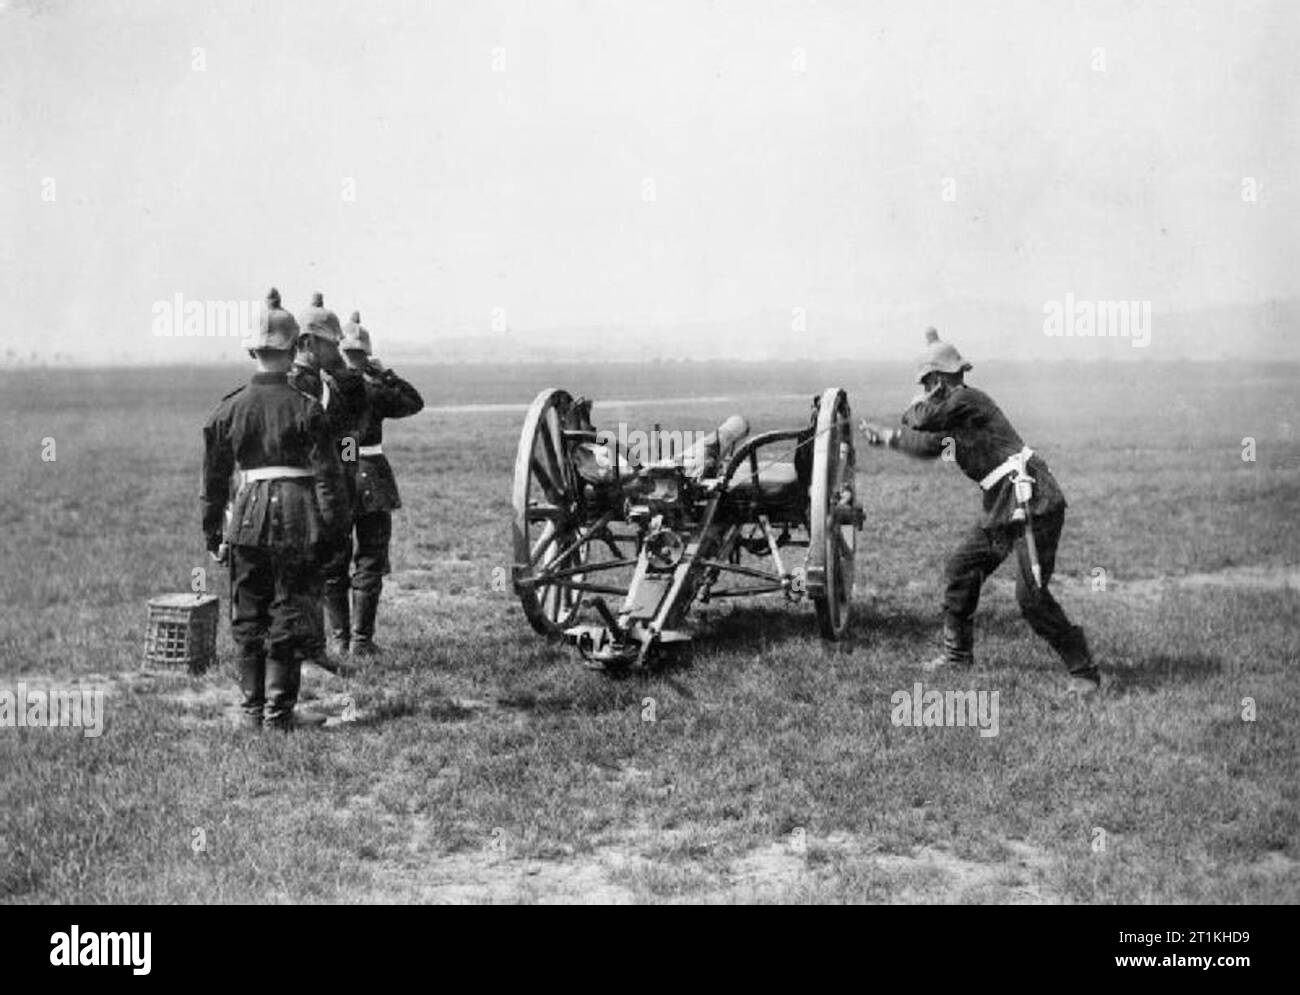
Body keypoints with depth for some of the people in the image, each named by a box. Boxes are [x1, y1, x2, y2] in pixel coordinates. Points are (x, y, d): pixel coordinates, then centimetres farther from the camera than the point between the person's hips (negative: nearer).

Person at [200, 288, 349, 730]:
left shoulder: (229, 408, 2)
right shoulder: (305, 408, -6)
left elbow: (214, 477, 7)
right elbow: (327, 474, -8)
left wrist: (212, 534, 14)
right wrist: (332, 525, -1)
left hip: (247, 514, 3)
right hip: (296, 513, -3)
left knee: (248, 618, 12)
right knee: (289, 615, 5)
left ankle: (252, 707, 17)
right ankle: (280, 709, 8)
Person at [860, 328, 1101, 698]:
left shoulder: (966, 399, -10)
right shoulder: (955, 413, 19)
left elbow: (922, 419, -15)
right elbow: (930, 445, 33)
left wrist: (918, 403, 8)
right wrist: (885, 436, 38)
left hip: (1032, 504, -10)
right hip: (1003, 508, 10)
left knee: (1032, 595, -14)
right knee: (960, 569, 16)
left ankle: (1083, 671, -7)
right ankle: (958, 653, 29)